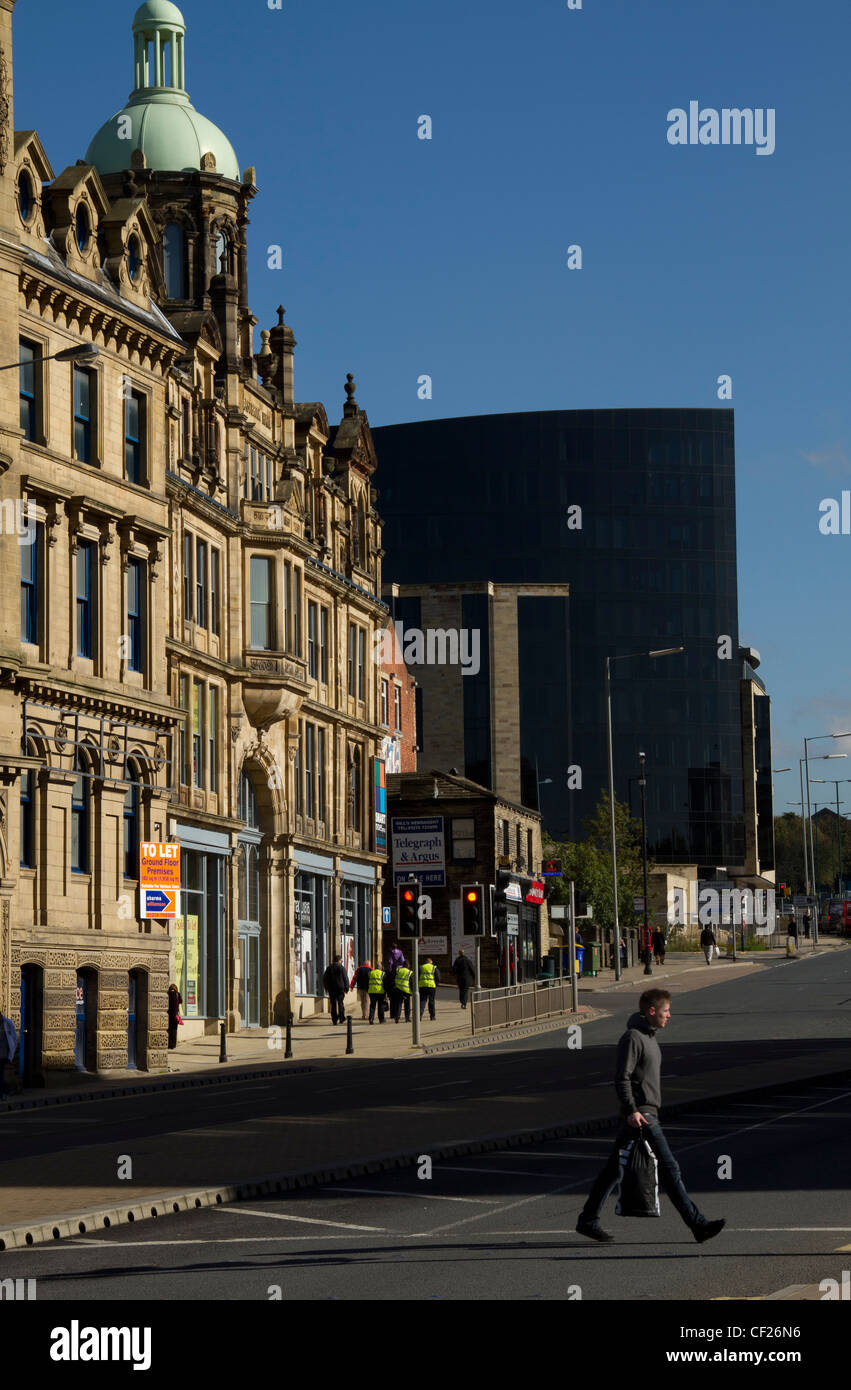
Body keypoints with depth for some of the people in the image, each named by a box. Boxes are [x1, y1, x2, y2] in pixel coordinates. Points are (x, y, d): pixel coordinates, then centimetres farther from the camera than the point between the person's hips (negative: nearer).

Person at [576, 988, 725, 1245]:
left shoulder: (648, 1036, 18)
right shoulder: (633, 1038, -13)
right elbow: (622, 1077, -19)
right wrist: (631, 1110, -25)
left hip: (646, 1113, 10)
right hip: (640, 1115, -10)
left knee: (614, 1169, 11)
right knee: (669, 1168, -8)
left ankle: (588, 1221, 15)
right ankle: (697, 1225, -6)